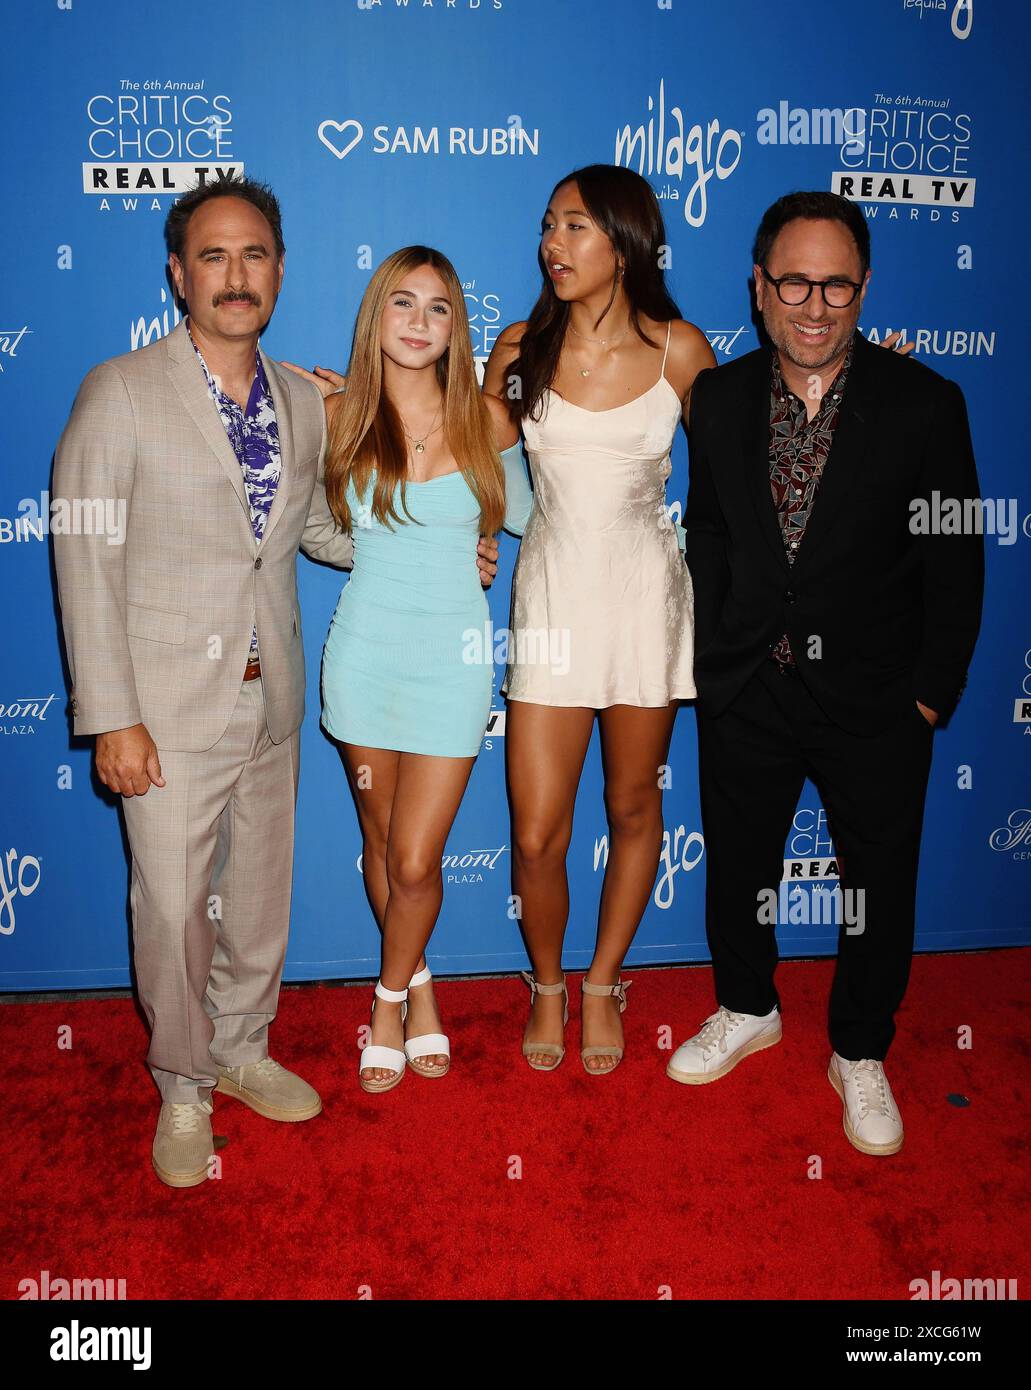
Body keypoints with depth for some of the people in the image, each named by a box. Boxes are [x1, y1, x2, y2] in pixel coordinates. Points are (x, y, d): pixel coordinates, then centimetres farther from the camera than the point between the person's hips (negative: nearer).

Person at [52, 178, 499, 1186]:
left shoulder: (303, 402, 7)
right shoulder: (119, 394, -8)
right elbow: (85, 561, -10)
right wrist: (112, 716, -15)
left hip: (271, 698, 5)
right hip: (171, 704, -5)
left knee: (260, 895, 16)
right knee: (173, 908, 3)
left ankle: (241, 1051, 39)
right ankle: (183, 1090, 26)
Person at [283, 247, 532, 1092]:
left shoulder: (484, 417, -1)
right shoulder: (336, 415, -1)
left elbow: (521, 515, 13)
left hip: (452, 654, -1)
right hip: (364, 649, 1)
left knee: (416, 861, -3)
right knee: (381, 841, 13)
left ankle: (392, 998, 26)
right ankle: (419, 986, 38)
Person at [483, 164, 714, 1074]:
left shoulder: (679, 350, -1)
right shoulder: (520, 350, 1)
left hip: (645, 593, 0)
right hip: (552, 596, 0)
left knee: (635, 808, 12)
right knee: (537, 836, -2)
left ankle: (603, 984, 34)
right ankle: (548, 984, 27)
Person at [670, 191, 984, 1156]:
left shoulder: (924, 405, -9)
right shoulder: (717, 398, 0)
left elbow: (955, 567, -6)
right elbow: (707, 538, 7)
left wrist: (930, 697, -8)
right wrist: (708, 660, 3)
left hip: (876, 703, -2)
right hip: (745, 693, 2)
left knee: (879, 888, 11)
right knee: (737, 866, 17)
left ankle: (860, 1055, 35)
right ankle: (747, 1010, 44)